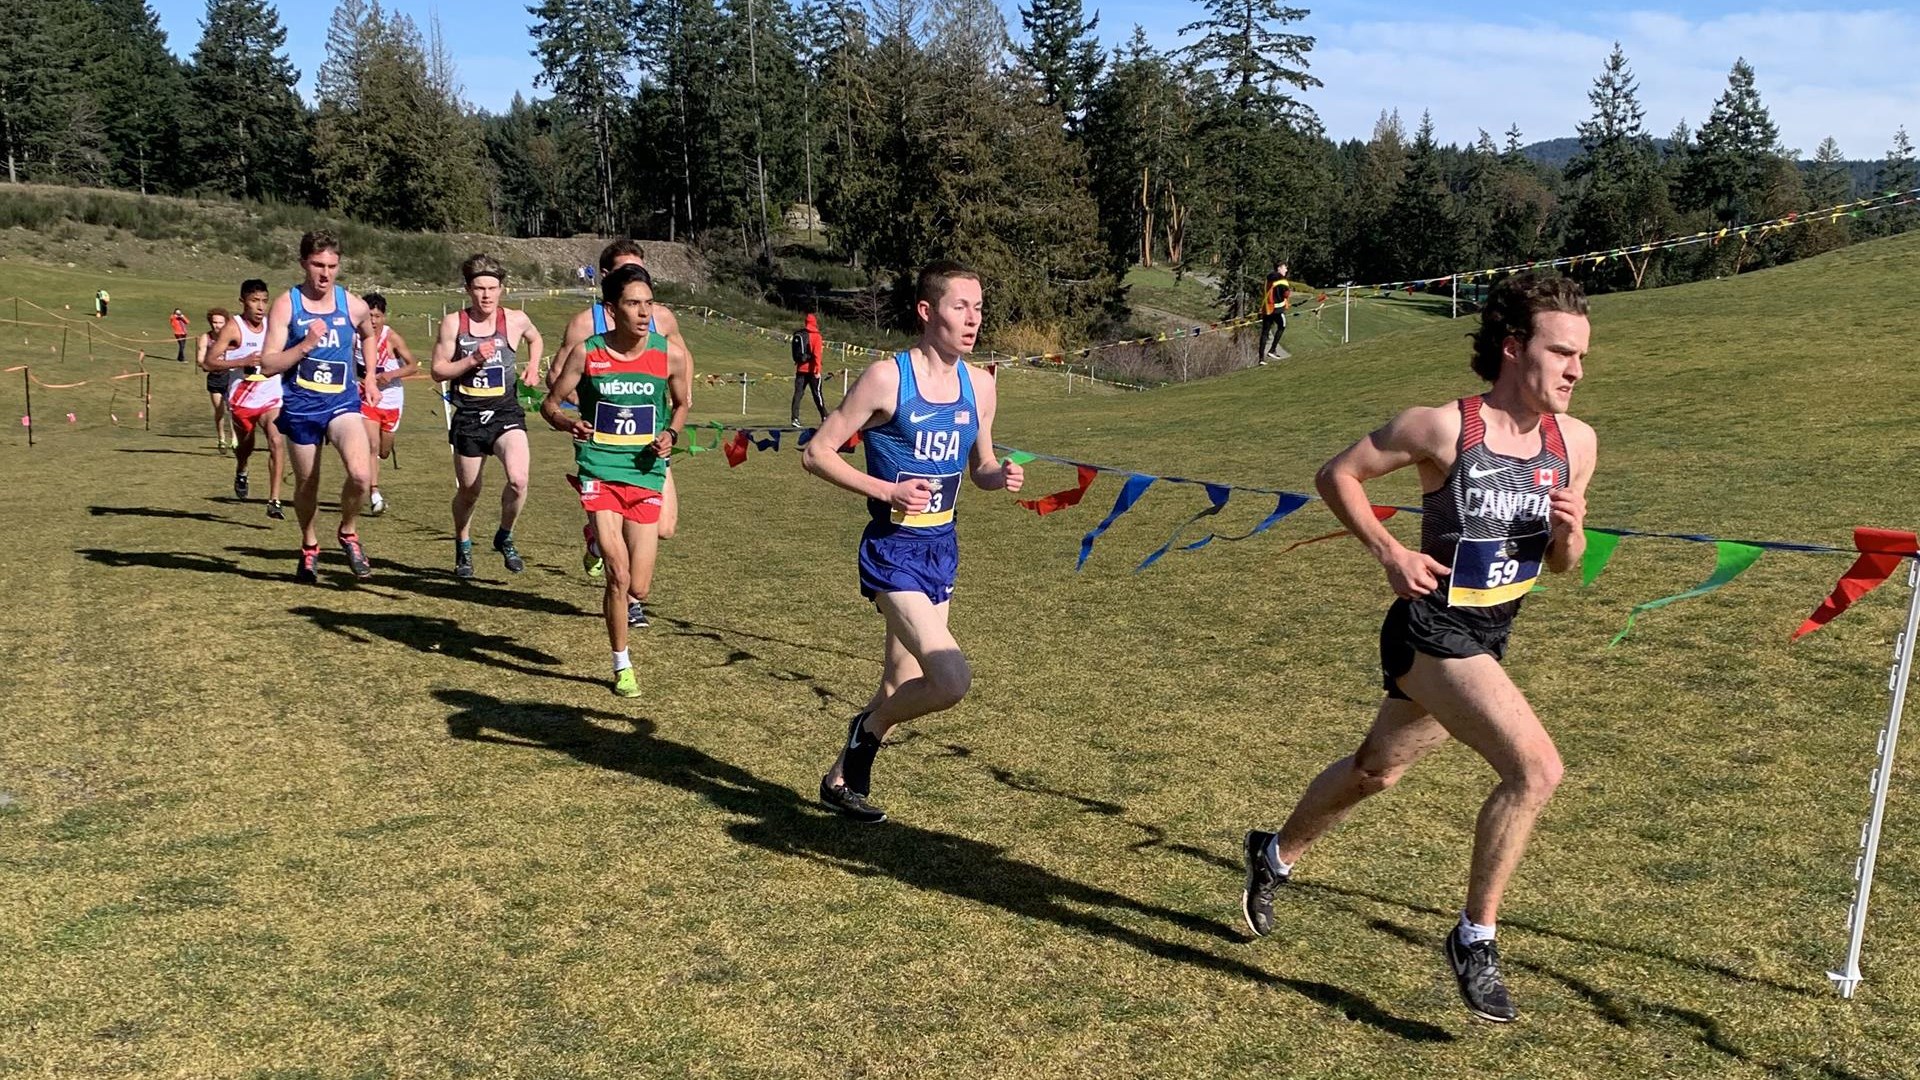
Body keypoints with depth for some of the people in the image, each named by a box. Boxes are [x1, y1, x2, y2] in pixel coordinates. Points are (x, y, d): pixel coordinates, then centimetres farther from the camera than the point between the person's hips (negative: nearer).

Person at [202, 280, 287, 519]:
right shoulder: (234, 327, -12)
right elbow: (208, 362, -18)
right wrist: (243, 361, -27)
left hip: (271, 396, 2)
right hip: (242, 398, -2)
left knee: (276, 441, -19)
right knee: (246, 443, 18)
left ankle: (274, 501, -18)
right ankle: (241, 474, 55)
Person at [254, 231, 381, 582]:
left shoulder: (353, 305, 1)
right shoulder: (285, 305, -5)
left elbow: (368, 334, 26)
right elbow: (268, 365, -9)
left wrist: (369, 376, 20)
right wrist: (306, 345, -22)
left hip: (343, 402, 0)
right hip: (301, 405, 0)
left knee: (361, 474, -22)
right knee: (306, 484, 13)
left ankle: (348, 533, 6)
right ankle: (309, 546, 39)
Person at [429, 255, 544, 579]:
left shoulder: (516, 320, 0)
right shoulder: (453, 323, -3)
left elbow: (535, 338, 24)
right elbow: (438, 370, -2)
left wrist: (533, 368, 9)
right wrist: (473, 360, -15)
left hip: (506, 412, 0)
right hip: (468, 417, 0)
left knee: (518, 480, -23)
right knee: (468, 491, 12)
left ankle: (504, 537, 4)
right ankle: (463, 548, 39)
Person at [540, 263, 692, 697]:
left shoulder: (670, 355, -3)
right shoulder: (585, 353, -6)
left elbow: (682, 404, 15)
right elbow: (550, 403, 5)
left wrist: (670, 435, -5)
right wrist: (568, 422, -16)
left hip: (646, 475, 2)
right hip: (600, 470, -2)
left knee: (638, 589, 2)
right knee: (618, 576, -11)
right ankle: (622, 667, 10)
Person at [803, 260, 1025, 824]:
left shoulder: (980, 387, 4)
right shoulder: (886, 379, -14)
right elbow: (816, 453, -10)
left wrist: (1001, 476, -6)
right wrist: (887, 490, -20)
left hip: (943, 550, 7)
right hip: (893, 551, -7)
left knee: (903, 688, 16)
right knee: (951, 680, -20)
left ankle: (843, 777, 38)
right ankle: (869, 728, 10)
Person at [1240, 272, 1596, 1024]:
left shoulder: (1575, 443, 0)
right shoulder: (1443, 427, -17)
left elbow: (1563, 565, 10)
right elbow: (1338, 475, -6)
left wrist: (1570, 531, -12)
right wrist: (1389, 552, -17)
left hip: (1489, 641, 7)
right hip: (1431, 631, -7)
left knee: (1376, 770, 24)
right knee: (1536, 768, -21)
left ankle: (1277, 857, 49)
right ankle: (1475, 936, -2)